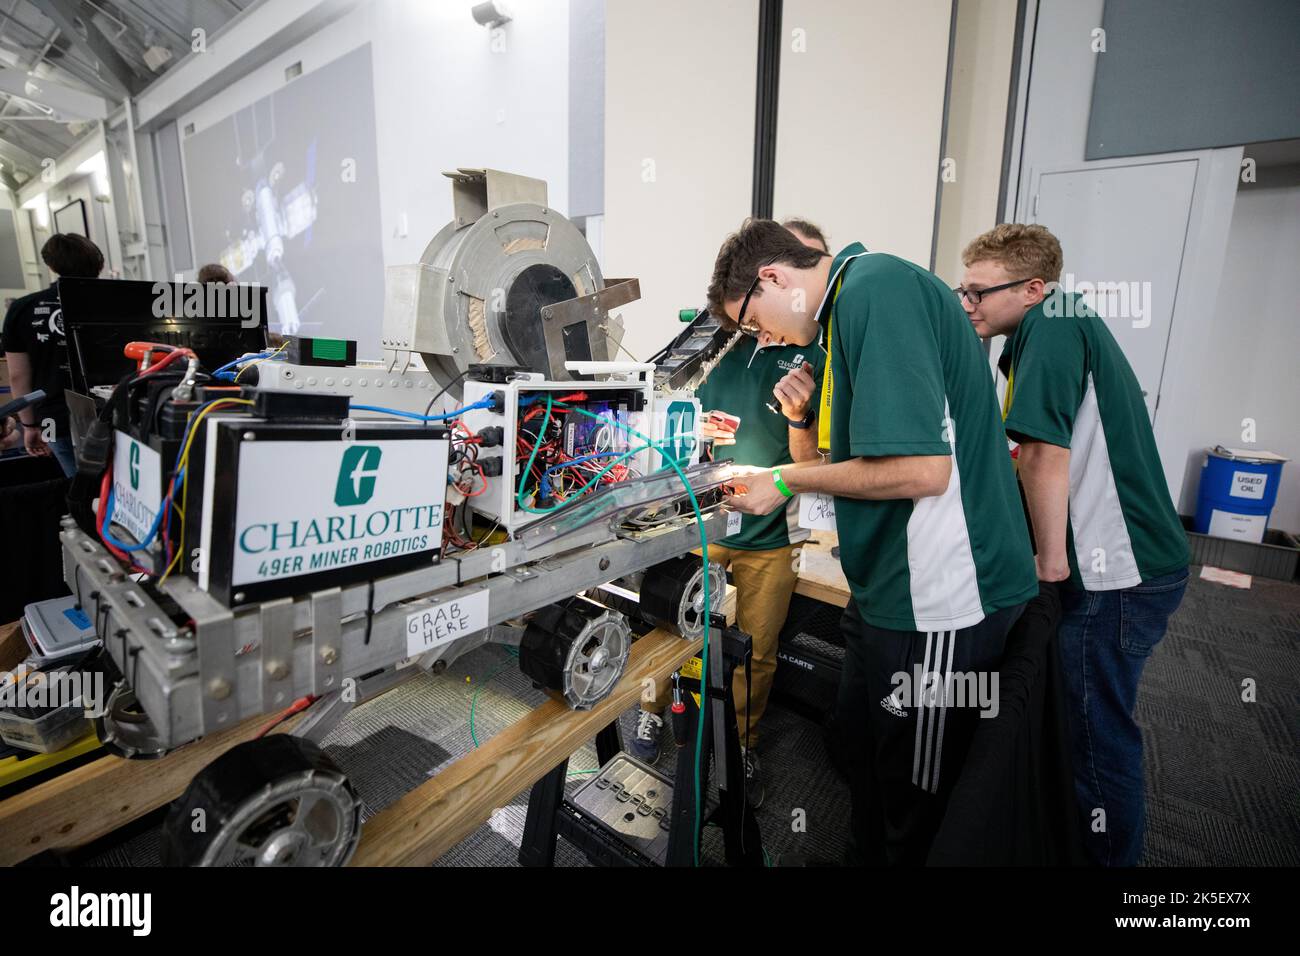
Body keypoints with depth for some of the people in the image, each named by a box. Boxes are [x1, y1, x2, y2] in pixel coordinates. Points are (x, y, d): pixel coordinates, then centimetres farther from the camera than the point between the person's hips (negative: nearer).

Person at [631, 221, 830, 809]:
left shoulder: (815, 363, -4)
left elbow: (810, 469, -7)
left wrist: (799, 417, -26)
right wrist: (696, 431, -15)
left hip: (770, 538, 0)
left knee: (757, 651, 13)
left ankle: (743, 744, 39)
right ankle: (653, 711, 42)